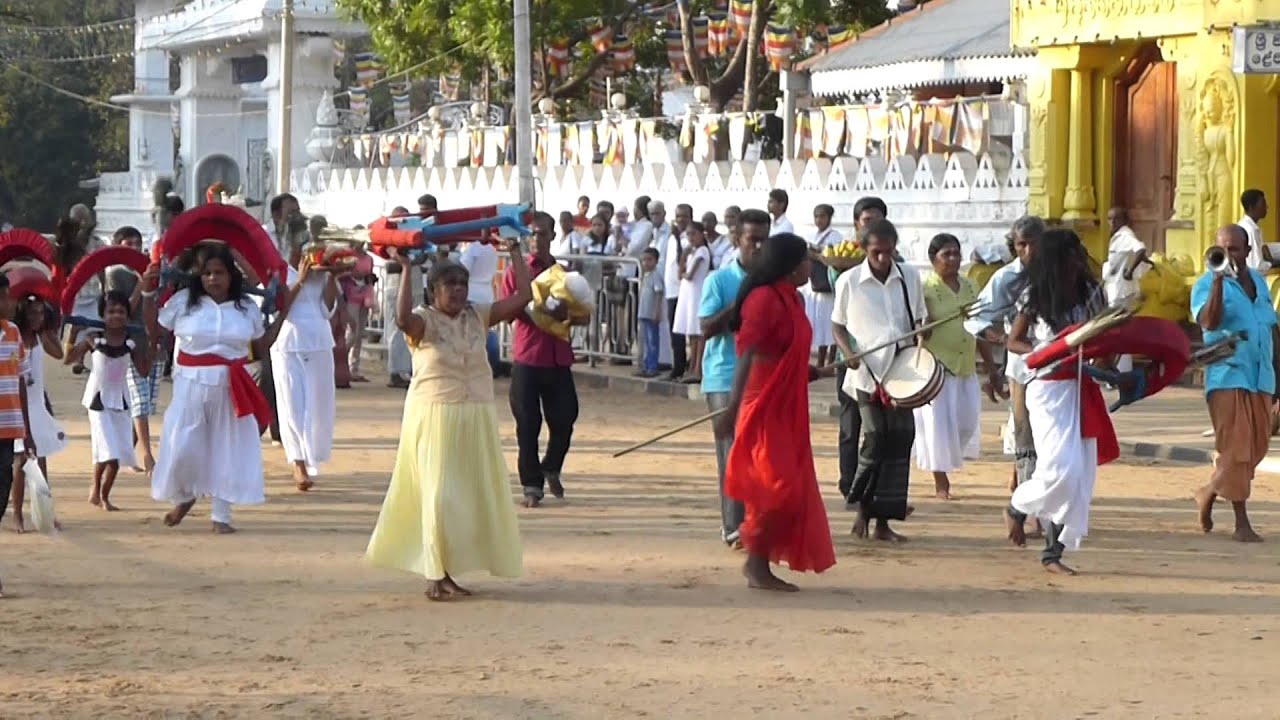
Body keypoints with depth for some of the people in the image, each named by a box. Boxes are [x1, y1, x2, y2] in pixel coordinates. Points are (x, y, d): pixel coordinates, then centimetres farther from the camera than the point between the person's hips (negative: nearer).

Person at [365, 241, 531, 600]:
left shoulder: (478, 316, 6)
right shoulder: (424, 321, -8)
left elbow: (522, 296, 3)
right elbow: (404, 318, -32)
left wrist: (515, 253, 3)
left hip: (476, 419, 5)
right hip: (434, 418, -5)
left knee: (475, 495, 7)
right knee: (439, 495, -7)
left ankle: (450, 570, 17)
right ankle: (436, 574, -2)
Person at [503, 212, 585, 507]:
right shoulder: (515, 271, 4)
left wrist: (566, 314, -9)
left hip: (558, 358, 3)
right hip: (526, 358, -2)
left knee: (564, 419, 1)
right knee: (528, 424, -3)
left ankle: (551, 468, 27)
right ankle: (531, 485, 5)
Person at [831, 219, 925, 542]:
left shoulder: (910, 277, 6)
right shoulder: (850, 281, -1)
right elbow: (838, 325, 8)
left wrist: (921, 339, -5)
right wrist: (849, 353, -10)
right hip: (868, 370, -3)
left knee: (901, 436, 0)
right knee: (876, 436, -12)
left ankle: (883, 521, 7)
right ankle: (862, 505, 9)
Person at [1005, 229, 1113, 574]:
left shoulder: (1090, 293, 5)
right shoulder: (1036, 298, -4)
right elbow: (1013, 342, 2)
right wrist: (1044, 353, -16)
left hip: (1083, 388, 5)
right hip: (1050, 387, -5)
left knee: (1080, 474, 3)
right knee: (1060, 468, -16)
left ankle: (1054, 551, 11)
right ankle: (1017, 508, 14)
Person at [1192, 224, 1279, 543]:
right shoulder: (1207, 284, -4)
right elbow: (1208, 322, -23)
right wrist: (1219, 281, -31)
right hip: (1227, 376, -6)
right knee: (1235, 447, -8)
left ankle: (1209, 493, 26)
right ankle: (1241, 522, -4)